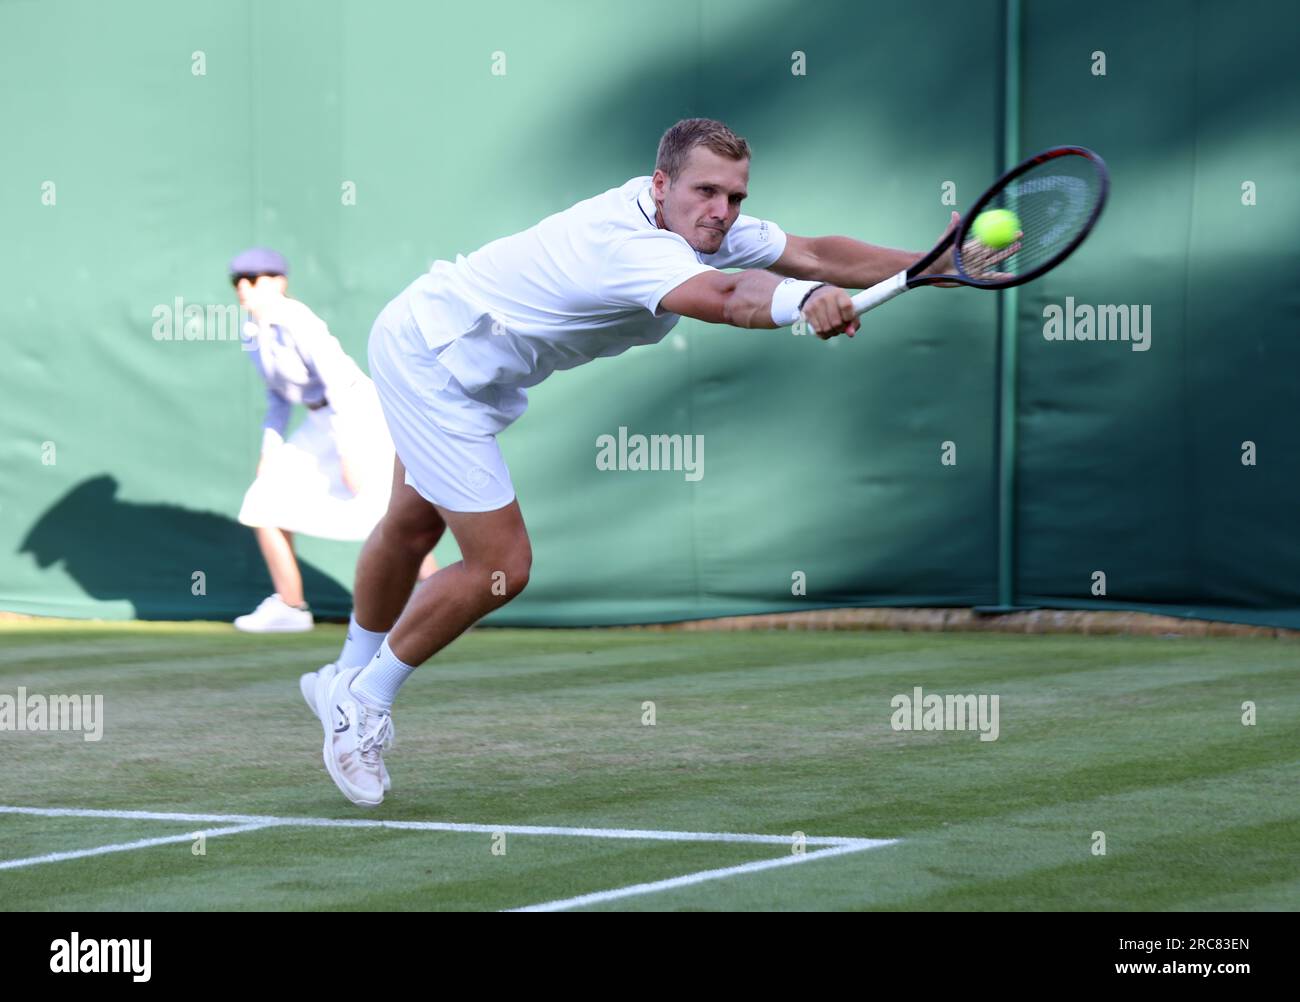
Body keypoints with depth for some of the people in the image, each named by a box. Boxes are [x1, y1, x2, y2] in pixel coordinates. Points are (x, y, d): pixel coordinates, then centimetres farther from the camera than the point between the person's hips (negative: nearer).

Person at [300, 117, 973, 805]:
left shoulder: (706, 228, -10)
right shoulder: (632, 244, -37)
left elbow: (815, 255, -7)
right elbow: (727, 297, -57)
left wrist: (937, 262, -18)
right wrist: (803, 298, -76)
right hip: (427, 356, -10)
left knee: (412, 528, 27)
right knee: (500, 567, -10)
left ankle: (348, 681, 48)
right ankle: (362, 704, 9)